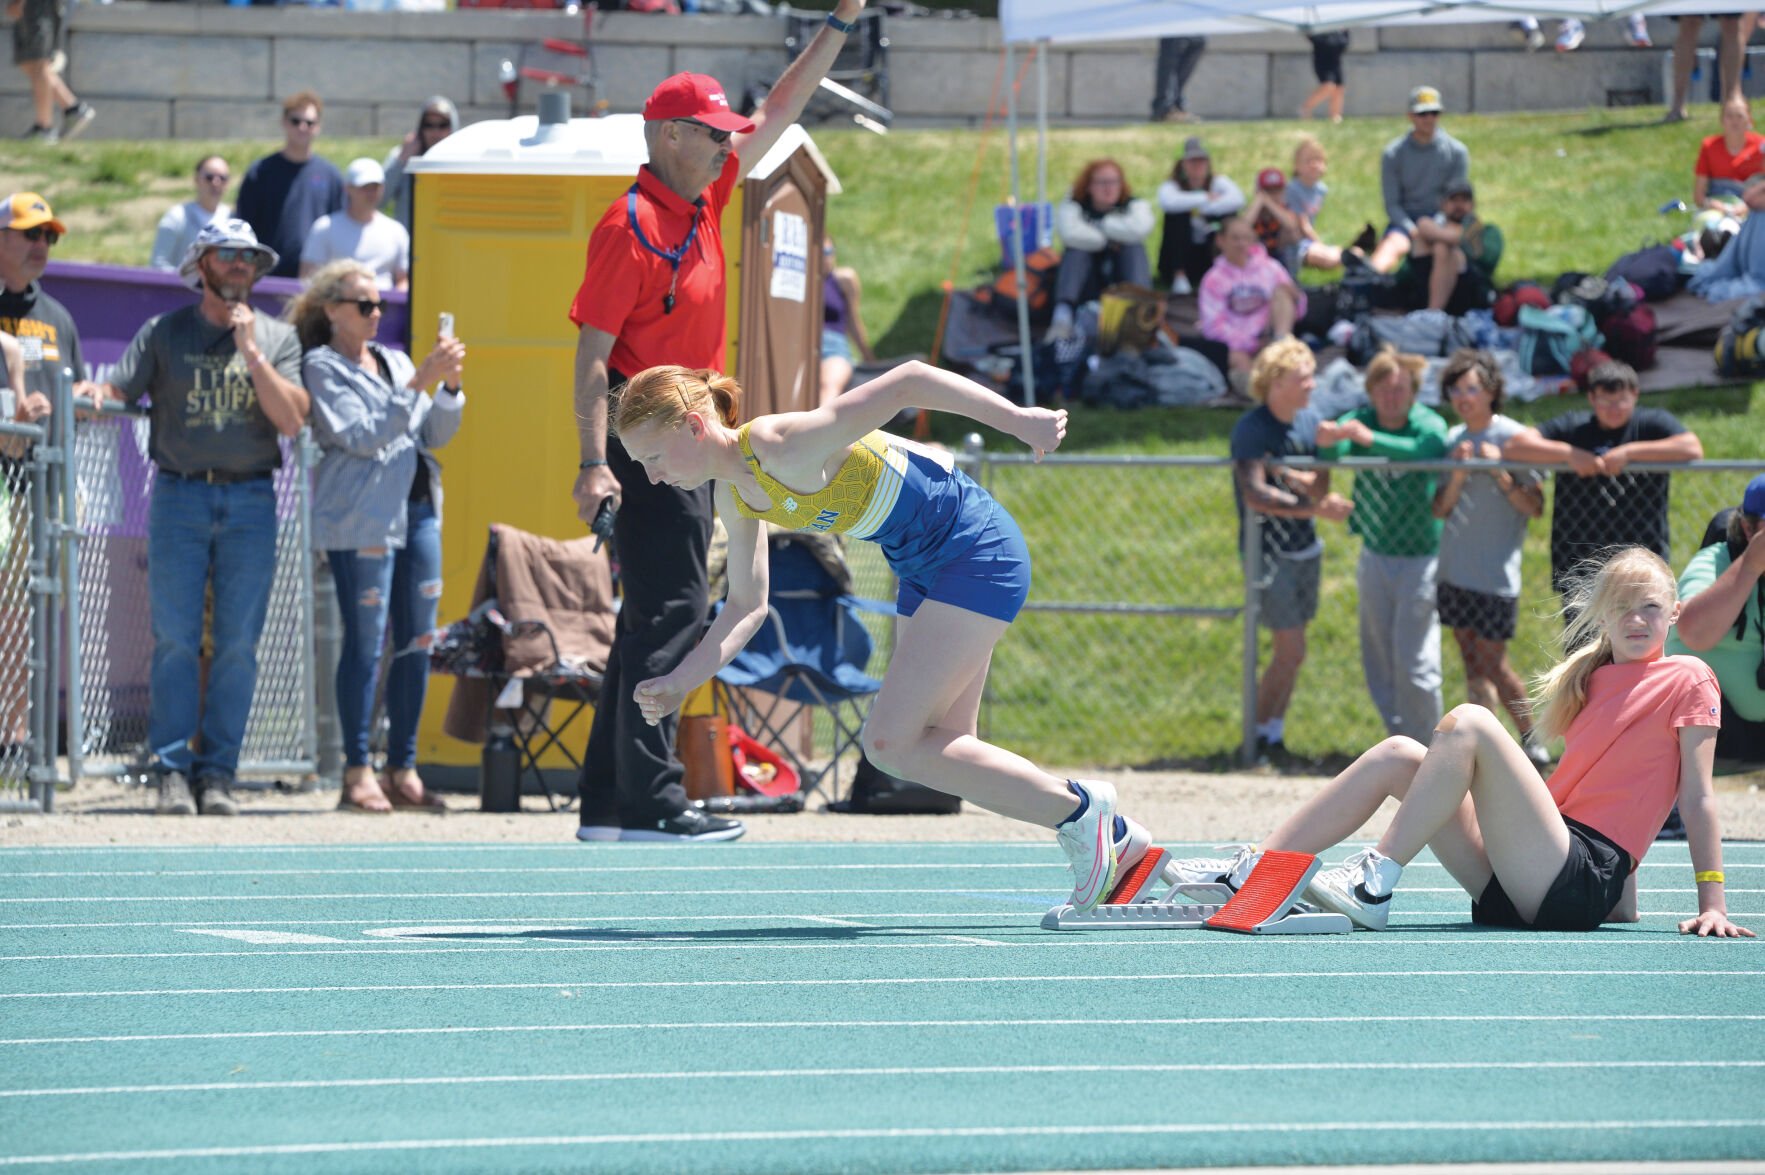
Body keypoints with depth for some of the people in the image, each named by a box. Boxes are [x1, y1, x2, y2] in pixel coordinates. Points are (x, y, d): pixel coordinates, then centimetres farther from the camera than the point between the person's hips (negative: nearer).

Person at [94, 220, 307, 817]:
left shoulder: (278, 337, 10)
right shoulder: (163, 333, 9)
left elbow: (292, 420, -2)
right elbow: (114, 391, 0)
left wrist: (250, 351, -8)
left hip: (250, 502, 1)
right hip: (179, 495, -1)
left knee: (238, 645, -2)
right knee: (175, 640, -6)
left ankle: (218, 772, 3)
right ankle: (172, 770, -4)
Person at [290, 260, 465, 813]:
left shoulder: (394, 360, 19)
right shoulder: (322, 367, -1)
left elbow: (435, 434, 15)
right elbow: (361, 435, -12)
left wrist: (450, 386, -1)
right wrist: (417, 384, -15)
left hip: (417, 508, 7)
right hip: (361, 515, -7)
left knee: (418, 642, 5)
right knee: (366, 642, -7)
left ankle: (403, 771, 10)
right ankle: (358, 774, -4)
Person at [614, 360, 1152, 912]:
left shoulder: (783, 446, -26)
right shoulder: (735, 497, 2)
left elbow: (907, 381, -28)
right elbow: (747, 606, 12)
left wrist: (1017, 419, -30)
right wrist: (679, 681, -2)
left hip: (976, 551, -9)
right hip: (923, 569, 10)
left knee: (890, 744, -12)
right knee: (944, 753, 10)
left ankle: (1077, 808, 0)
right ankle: (1115, 840, 23)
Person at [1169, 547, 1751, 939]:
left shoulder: (1687, 680, 3)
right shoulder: (1593, 680, 22)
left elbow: (1698, 800, -2)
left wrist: (1712, 905, -8)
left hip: (1582, 885, -7)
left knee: (1468, 724, -20)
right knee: (1399, 756, 0)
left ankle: (1376, 885, -25)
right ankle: (1250, 870, -7)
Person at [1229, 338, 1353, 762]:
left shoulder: (1311, 420, 5)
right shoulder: (1252, 429, -16)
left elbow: (1320, 485, 0)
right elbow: (1256, 495, -27)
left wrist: (1286, 473, -20)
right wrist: (1316, 508, -32)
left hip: (1305, 547, 7)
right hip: (1269, 552, -7)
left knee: (1289, 651, 10)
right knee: (1290, 652, -7)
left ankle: (1274, 733, 19)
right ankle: (1259, 734, 8)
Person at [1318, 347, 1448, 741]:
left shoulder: (1430, 425, -14)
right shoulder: (1359, 420, -6)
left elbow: (1422, 451, -38)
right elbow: (1333, 455, -27)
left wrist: (1370, 438, -54)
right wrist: (1328, 440, -52)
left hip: (1419, 557, -4)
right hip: (1375, 556, 4)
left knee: (1415, 662, -6)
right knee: (1378, 659, 11)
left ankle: (1424, 745, 6)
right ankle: (1397, 737, 25)